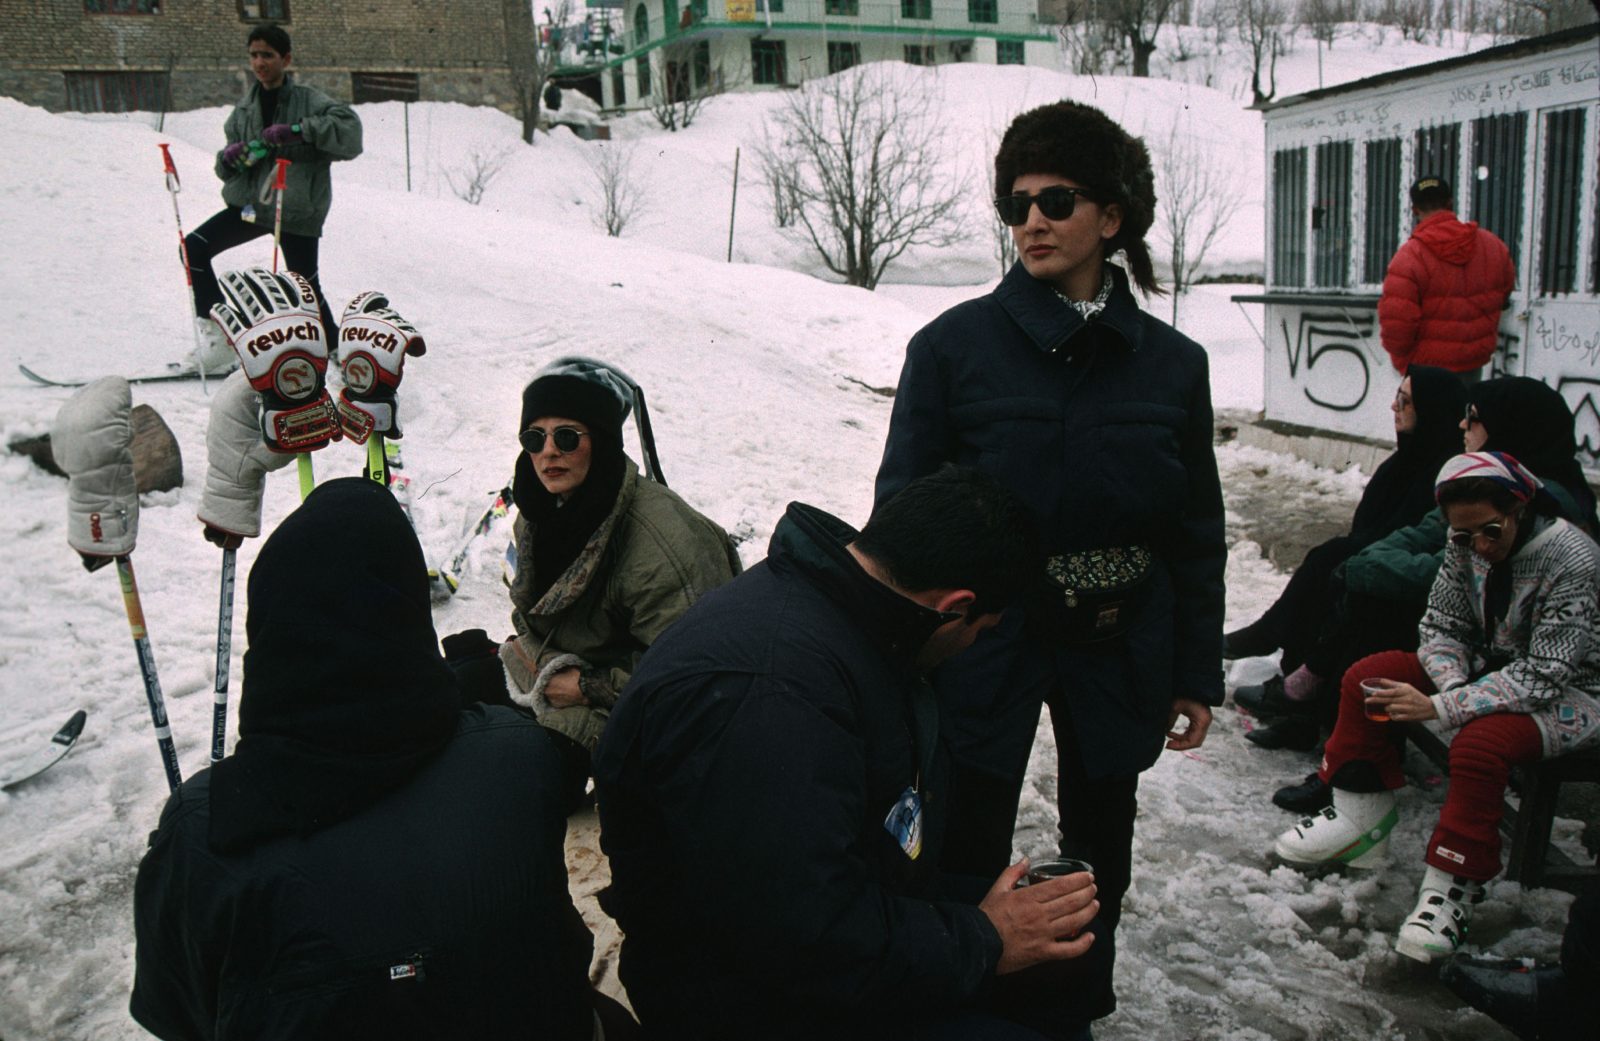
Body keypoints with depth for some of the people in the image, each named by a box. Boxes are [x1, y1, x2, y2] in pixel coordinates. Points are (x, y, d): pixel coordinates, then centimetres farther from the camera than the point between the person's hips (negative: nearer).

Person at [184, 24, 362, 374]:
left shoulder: (308, 99, -4)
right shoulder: (245, 107, 11)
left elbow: (349, 130, -21)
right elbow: (227, 170, 15)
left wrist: (298, 130, -28)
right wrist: (229, 158, -9)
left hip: (297, 209, -6)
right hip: (252, 202, 6)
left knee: (305, 287, -3)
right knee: (195, 247, -5)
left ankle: (333, 349, 19)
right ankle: (218, 336, 1)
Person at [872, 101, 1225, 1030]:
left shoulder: (1171, 362, 0)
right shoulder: (956, 346, -8)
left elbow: (1199, 531, 5)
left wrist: (1198, 673, 6)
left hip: (1119, 650, 3)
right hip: (987, 638, -2)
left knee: (1100, 844, 19)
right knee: (970, 854, 6)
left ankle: (1081, 1005, 43)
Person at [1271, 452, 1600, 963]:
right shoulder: (1467, 545, -7)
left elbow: (1544, 676, -30)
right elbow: (1442, 626, 0)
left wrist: (1441, 708, -34)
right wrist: (1454, 686, -21)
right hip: (1490, 668, 7)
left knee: (1479, 741, -36)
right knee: (1367, 678, -6)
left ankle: (1452, 888, -23)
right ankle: (1360, 812, 4)